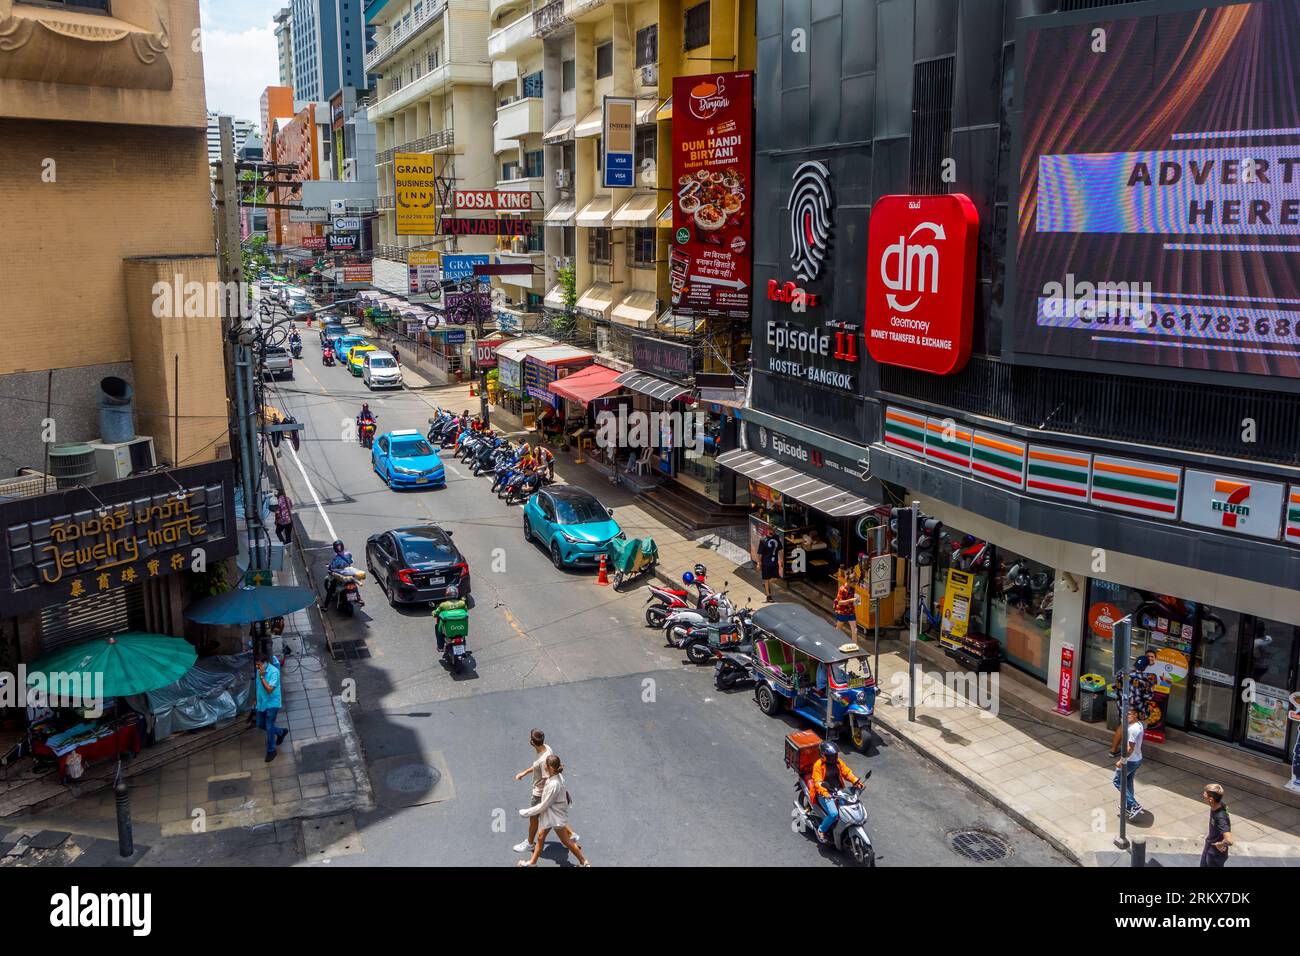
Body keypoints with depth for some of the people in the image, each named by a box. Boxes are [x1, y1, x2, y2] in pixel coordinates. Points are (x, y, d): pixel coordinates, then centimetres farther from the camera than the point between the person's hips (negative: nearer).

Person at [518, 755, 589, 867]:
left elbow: (543, 806, -25)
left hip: (556, 816, -9)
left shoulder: (554, 785, -35)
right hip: (548, 813, 9)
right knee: (540, 837, 18)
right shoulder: (557, 776, -9)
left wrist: (526, 812, -16)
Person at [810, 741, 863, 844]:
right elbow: (818, 782, -21)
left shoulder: (838, 761, 4)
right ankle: (821, 830, -2)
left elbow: (847, 772, 4)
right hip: (824, 794, -6)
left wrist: (856, 782, -13)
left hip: (838, 791, 6)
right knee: (834, 814, -27)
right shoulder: (818, 765, -14)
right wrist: (824, 793, -38)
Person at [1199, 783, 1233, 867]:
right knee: (1203, 864, 28)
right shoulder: (1215, 806, -14)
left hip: (1216, 853, -8)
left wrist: (1220, 844, -28)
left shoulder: (1220, 817, -40)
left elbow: (1229, 841, -49)